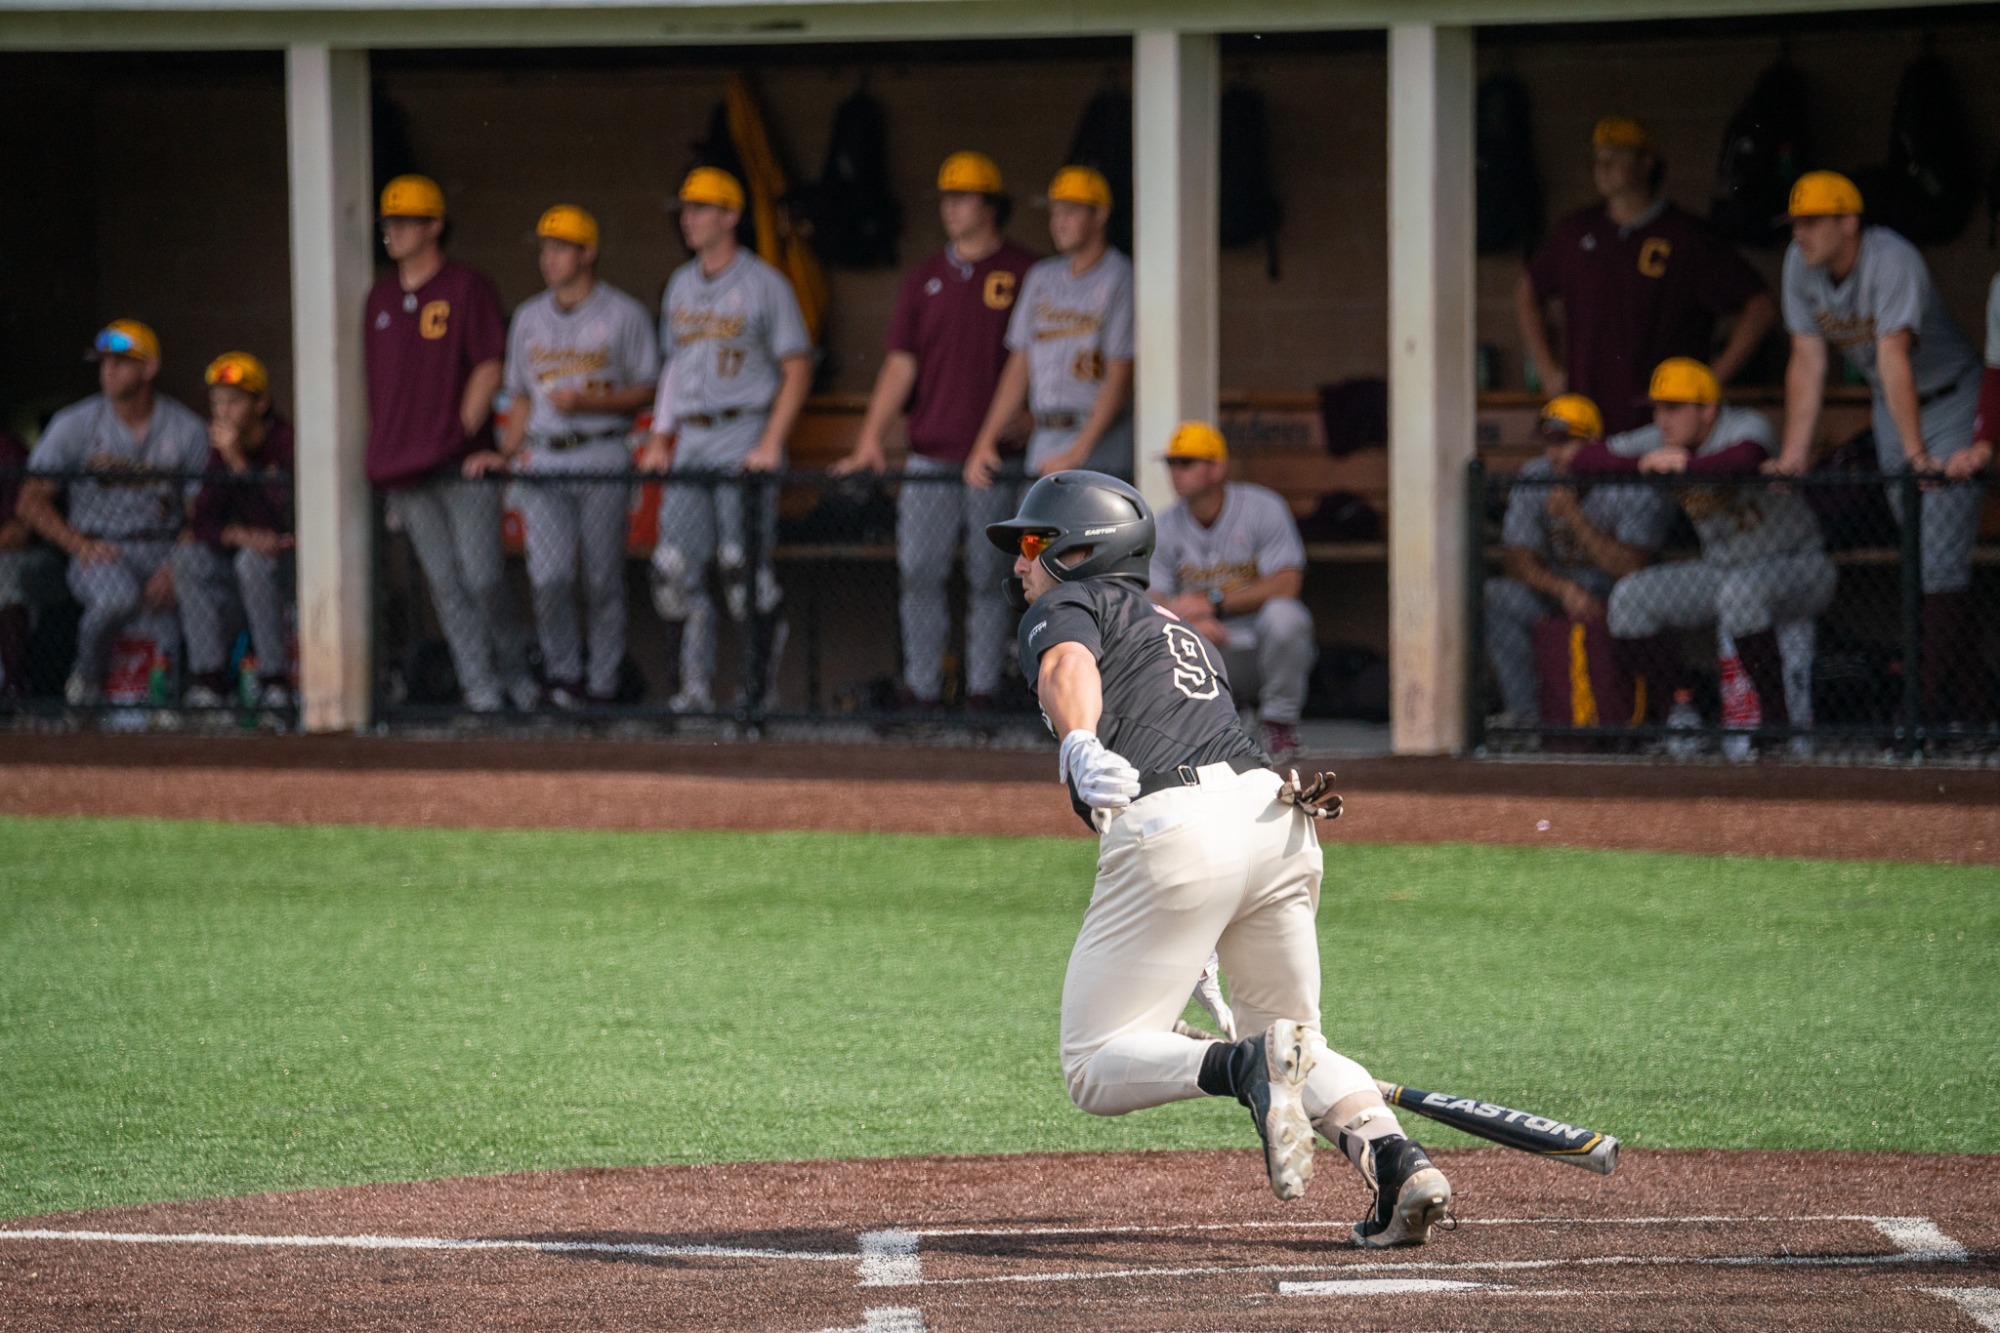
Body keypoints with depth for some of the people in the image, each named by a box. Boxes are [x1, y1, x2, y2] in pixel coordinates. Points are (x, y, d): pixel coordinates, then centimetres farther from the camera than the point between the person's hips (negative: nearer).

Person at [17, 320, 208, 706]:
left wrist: (176, 568, -17)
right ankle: (86, 679, -9)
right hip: (98, 552, -1)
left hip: (164, 549, 2)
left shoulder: (187, 430, 3)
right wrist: (81, 545, -13)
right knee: (117, 596, -37)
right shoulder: (72, 425, 3)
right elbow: (31, 501, 2)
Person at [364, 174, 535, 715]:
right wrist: (381, 456, 13)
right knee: (446, 584, 2)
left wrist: (464, 432, -10)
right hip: (404, 468, 5)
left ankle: (515, 673, 11)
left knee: (483, 578, -8)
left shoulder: (468, 289, 0)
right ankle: (479, 686, 5)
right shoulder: (381, 299, 16)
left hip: (462, 464, -5)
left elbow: (488, 368, -3)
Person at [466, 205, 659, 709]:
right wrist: (505, 452, 7)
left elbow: (646, 390, 2)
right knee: (549, 577, -11)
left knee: (603, 579, -1)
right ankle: (563, 673, 2)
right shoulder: (529, 317, 17)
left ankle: (603, 683, 7)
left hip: (602, 457, -3)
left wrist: (587, 402, -12)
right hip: (542, 458, 3)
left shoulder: (622, 314, 4)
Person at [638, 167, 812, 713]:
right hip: (690, 441, 6)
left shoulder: (764, 284, -2)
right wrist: (659, 440, 15)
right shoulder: (681, 285, 17)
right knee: (675, 568, -4)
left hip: (744, 437, -6)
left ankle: (766, 643, 14)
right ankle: (696, 684, 0)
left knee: (741, 562, -10)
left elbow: (797, 370, -4)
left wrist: (771, 444, -13)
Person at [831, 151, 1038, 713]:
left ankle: (982, 689, 5)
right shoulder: (925, 278, 13)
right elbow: (901, 364, 10)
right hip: (930, 452, 4)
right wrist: (870, 438, 0)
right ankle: (920, 686, 7)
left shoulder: (1022, 275, 2)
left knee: (988, 576, 0)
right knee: (919, 572, 0)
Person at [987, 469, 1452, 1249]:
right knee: (1301, 1048, 19)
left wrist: (1080, 744, -31)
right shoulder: (1173, 626, 35)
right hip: (1275, 817, 7)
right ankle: (1398, 1162, -8)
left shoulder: (1063, 606, 13)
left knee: (1097, 1068, 2)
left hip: (1172, 833, -7)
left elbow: (1068, 667, -10)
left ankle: (1249, 1067, -26)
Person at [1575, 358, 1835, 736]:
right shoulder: (1661, 442, -2)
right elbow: (1583, 461, -6)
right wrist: (1643, 463, -24)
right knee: (1630, 597, -6)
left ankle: (1776, 720, -27)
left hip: (1800, 566, -7)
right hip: (1721, 571, 7)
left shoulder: (1745, 428, -22)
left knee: (1740, 589, -39)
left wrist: (1680, 465, -34)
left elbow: (1745, 458, -48)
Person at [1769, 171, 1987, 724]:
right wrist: (1793, 455, -13)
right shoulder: (1800, 264, -9)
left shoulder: (1892, 261, -29)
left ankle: (1928, 700, -15)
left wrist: (1916, 452, -39)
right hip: (1890, 410, 7)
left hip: (1950, 404, -7)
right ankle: (1968, 689, 14)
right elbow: (1808, 361, -8)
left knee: (1940, 559, -13)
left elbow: (1894, 357, -36)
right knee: (1918, 554, 7)